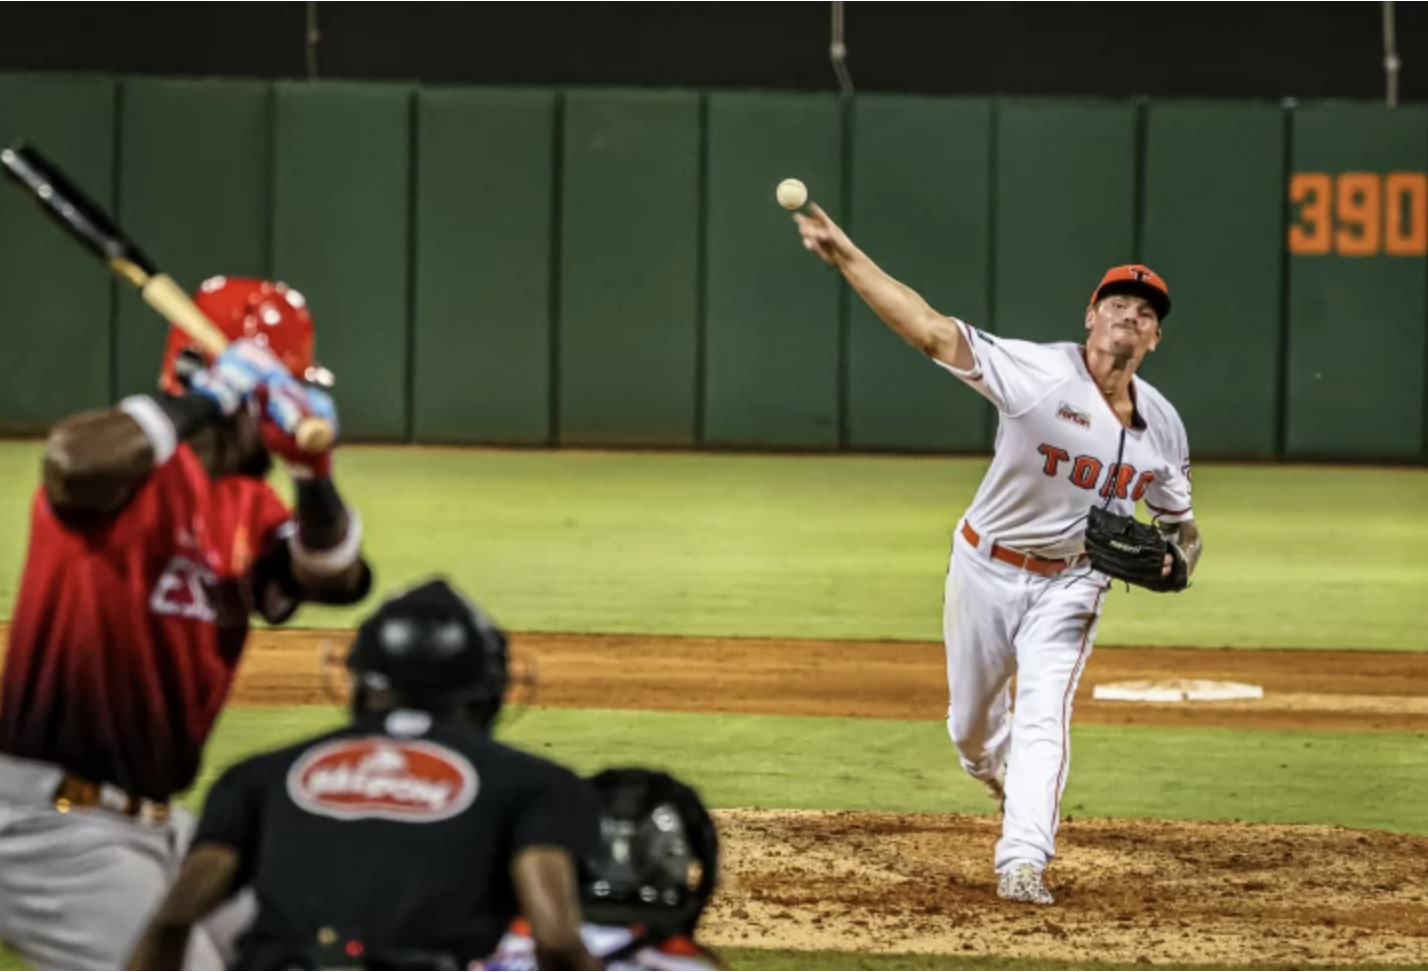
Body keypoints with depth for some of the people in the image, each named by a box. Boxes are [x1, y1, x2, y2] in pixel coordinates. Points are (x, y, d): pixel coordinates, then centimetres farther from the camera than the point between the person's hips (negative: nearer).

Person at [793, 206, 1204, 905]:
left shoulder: (1161, 426, -4)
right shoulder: (1039, 372, -19)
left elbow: (1180, 526, 10)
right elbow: (930, 330, -28)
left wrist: (1175, 562, -15)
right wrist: (845, 256, -39)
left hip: (1070, 586, 1)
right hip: (987, 571, -1)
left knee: (1044, 717, -16)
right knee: (971, 725, 13)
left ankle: (1022, 864, -20)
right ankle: (1001, 774, 47)